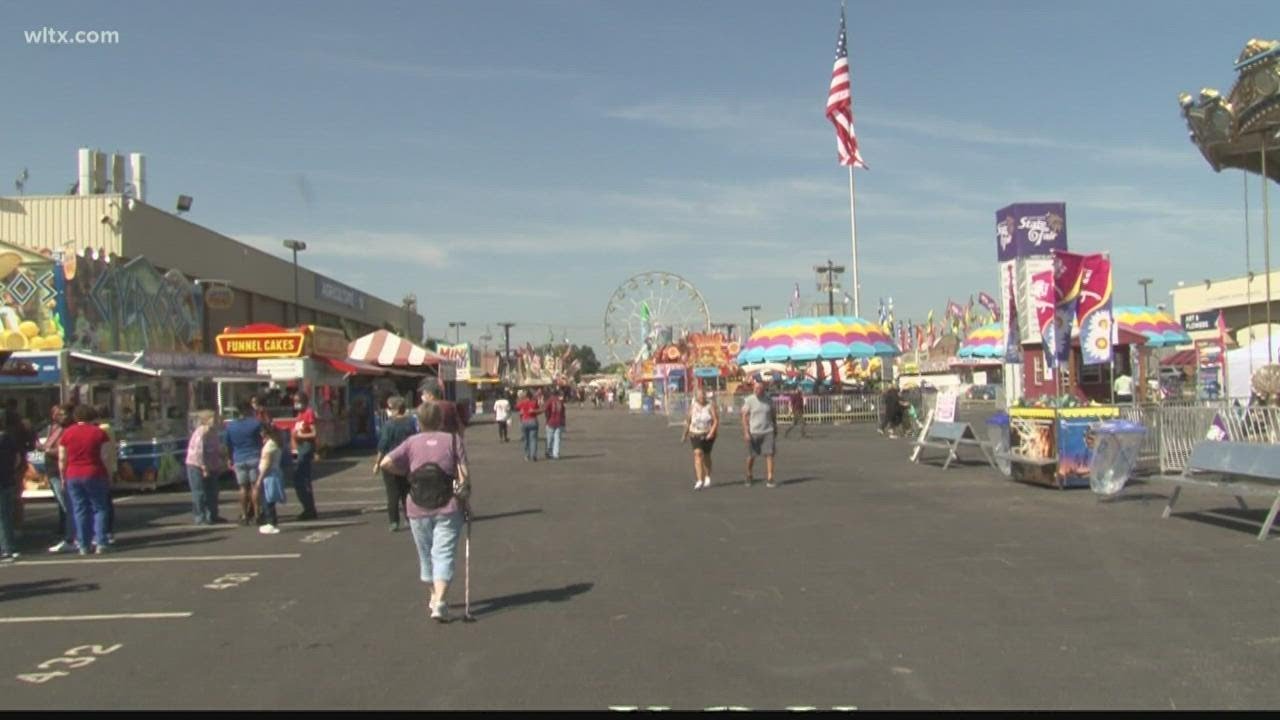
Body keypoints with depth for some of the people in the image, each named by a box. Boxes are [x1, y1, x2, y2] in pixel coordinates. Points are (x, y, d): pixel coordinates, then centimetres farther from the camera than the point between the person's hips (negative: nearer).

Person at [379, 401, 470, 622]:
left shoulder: (412, 442, 4)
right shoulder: (453, 440, -1)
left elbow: (386, 463, -5)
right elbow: (464, 473, -7)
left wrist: (407, 473, 9)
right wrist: (465, 496, 2)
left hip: (418, 508, 2)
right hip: (448, 507, -2)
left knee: (426, 554, 19)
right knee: (444, 554, -2)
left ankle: (434, 596, 34)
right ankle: (439, 601, -18)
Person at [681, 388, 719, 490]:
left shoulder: (710, 406, -4)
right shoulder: (693, 407, 3)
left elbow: (716, 420, -8)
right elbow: (688, 421, 14)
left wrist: (711, 433, -20)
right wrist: (685, 434, 19)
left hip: (708, 435, -1)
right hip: (695, 435, 1)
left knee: (706, 456, 11)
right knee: (698, 453, -16)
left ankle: (707, 477, 36)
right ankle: (699, 481, -20)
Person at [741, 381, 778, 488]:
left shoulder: (769, 400, 6)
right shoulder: (749, 400, -4)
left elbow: (773, 415, 16)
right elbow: (744, 416, -6)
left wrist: (775, 430, 18)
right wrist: (746, 432, -13)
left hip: (768, 432, 2)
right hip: (753, 432, -2)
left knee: (769, 454, -8)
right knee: (751, 456, 7)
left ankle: (769, 479, -7)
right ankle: (749, 477, 28)